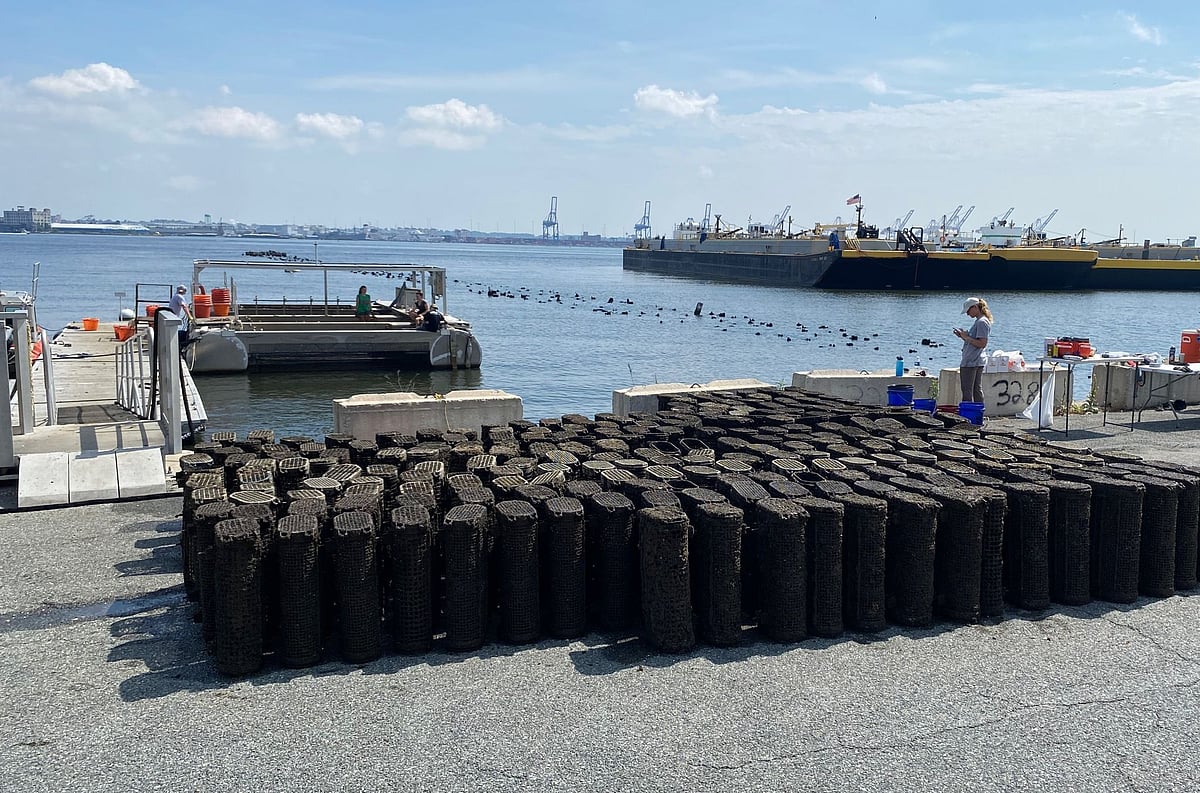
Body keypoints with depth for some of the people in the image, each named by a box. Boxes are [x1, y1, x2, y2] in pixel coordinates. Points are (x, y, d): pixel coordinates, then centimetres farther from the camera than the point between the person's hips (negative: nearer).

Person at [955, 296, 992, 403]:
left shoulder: (982, 322, -14)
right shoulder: (979, 321, 17)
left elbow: (982, 343, -21)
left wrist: (966, 337, -15)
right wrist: (963, 336, 11)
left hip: (970, 363, -10)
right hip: (978, 362, 10)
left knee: (967, 393, -8)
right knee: (977, 391, 11)